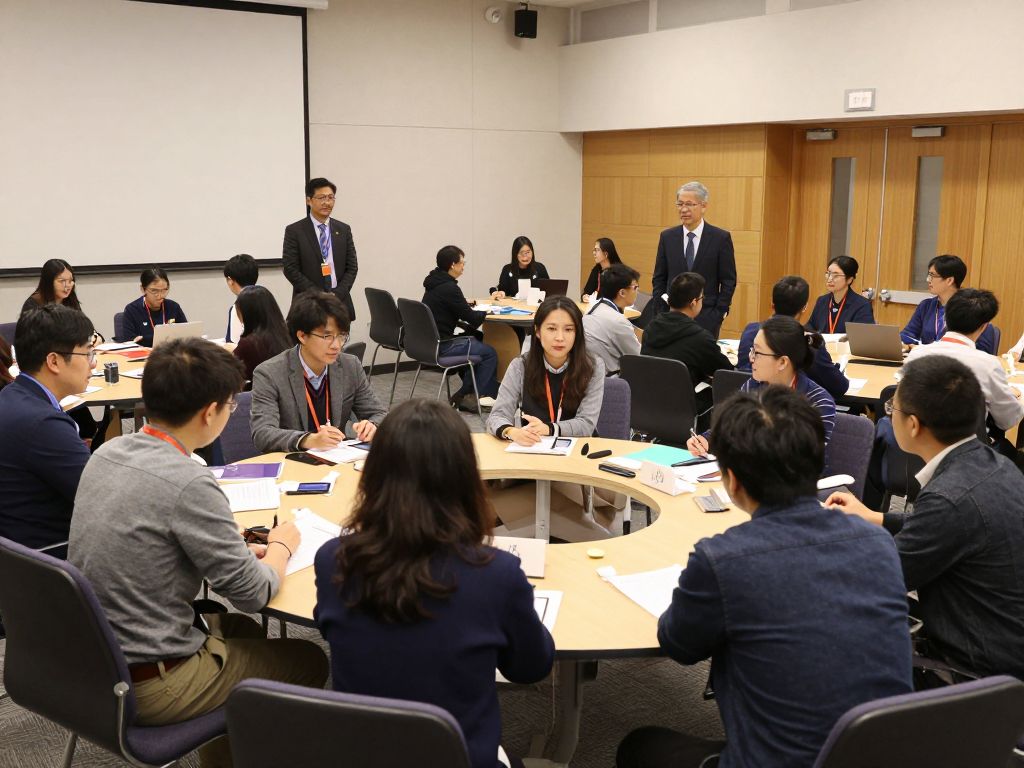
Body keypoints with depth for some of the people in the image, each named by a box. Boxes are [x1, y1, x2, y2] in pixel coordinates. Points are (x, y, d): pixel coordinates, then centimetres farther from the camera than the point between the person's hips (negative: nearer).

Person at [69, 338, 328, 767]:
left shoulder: (106, 453, -2)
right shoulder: (189, 485, -27)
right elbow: (254, 594, -17)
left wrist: (242, 549, 6)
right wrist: (282, 547, 3)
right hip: (146, 688, -8)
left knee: (240, 630, 30)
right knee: (310, 661, 11)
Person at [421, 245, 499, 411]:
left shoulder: (434, 283, 9)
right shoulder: (449, 288, -19)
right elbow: (471, 317, -15)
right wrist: (486, 311, 4)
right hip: (442, 346, -10)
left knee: (474, 340, 27)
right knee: (489, 352, 2)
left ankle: (464, 393, 25)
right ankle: (477, 396, 10)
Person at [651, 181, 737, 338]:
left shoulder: (721, 238, -2)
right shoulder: (667, 237, 7)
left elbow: (729, 281, 1)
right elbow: (659, 278, 10)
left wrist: (718, 314, -5)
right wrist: (660, 313, 2)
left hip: (706, 319, -2)